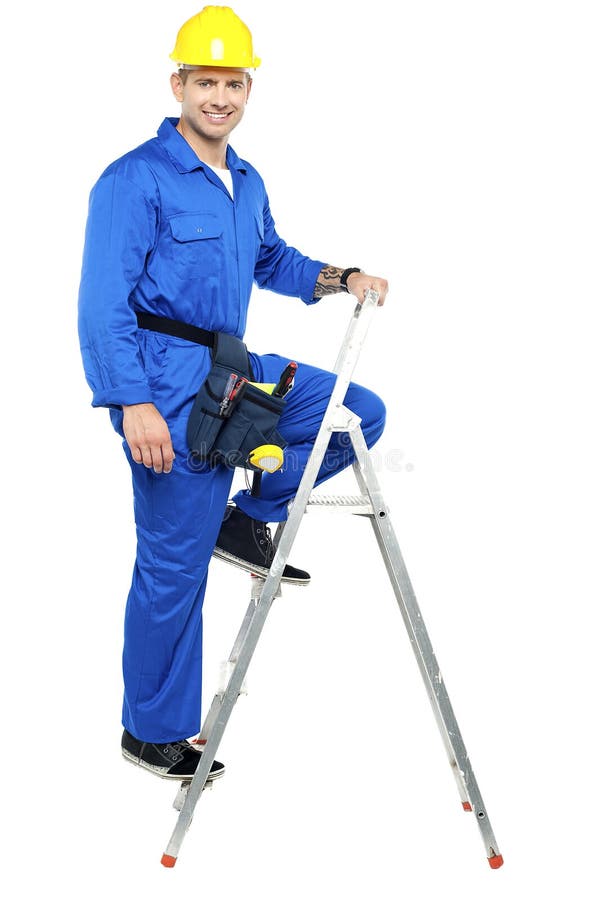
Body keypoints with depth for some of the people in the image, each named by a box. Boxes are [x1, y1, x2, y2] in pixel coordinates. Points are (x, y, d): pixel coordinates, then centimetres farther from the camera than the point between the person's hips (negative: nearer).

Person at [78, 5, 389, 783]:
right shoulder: (135, 180, -13)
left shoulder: (247, 183, 11)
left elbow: (272, 260, 28)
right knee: (174, 565, -1)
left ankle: (246, 517, 13)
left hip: (236, 369, 8)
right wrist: (133, 404, -24)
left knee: (361, 413, 5)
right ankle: (153, 733, 14)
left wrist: (339, 277, 10)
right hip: (172, 389, -8)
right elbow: (104, 304, -17)